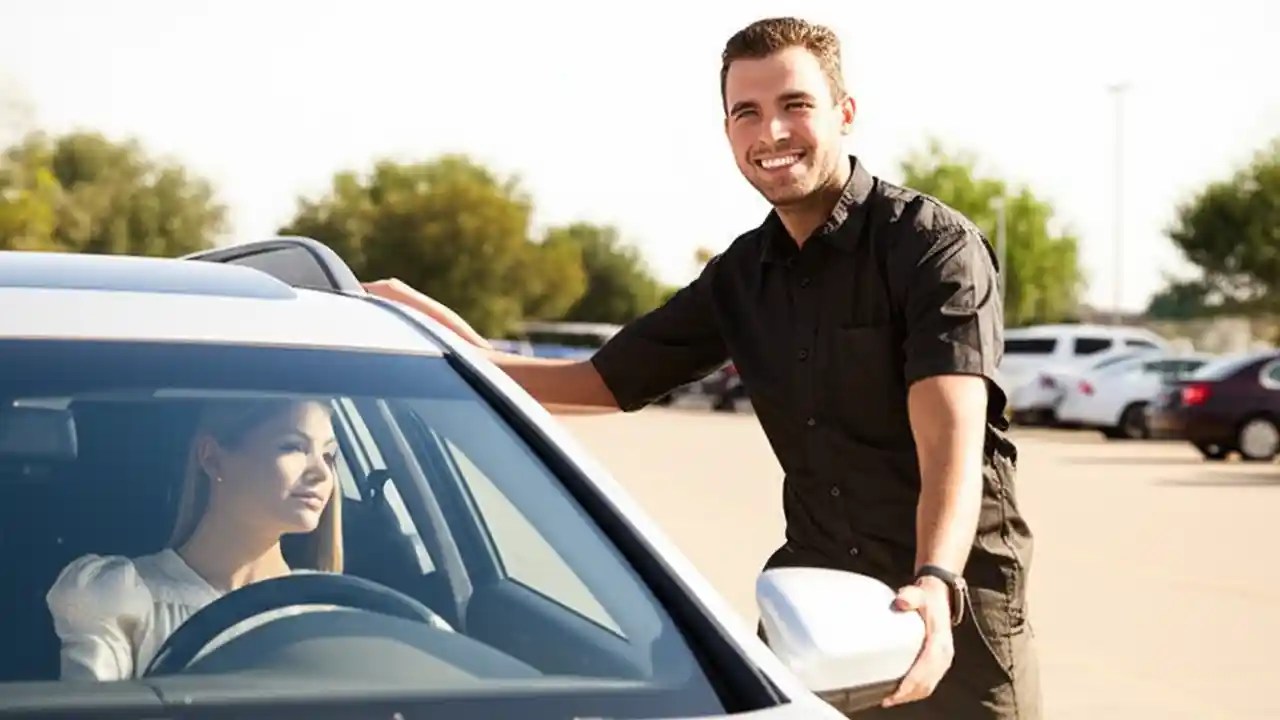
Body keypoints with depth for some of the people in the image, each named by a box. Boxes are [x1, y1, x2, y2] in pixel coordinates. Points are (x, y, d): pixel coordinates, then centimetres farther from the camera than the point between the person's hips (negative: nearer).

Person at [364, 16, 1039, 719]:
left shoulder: (934, 246, -12)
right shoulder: (741, 275, 7)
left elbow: (951, 442, -24)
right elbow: (603, 380, 15)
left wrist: (934, 585, -40)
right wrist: (455, 347, 4)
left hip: (955, 604, -5)